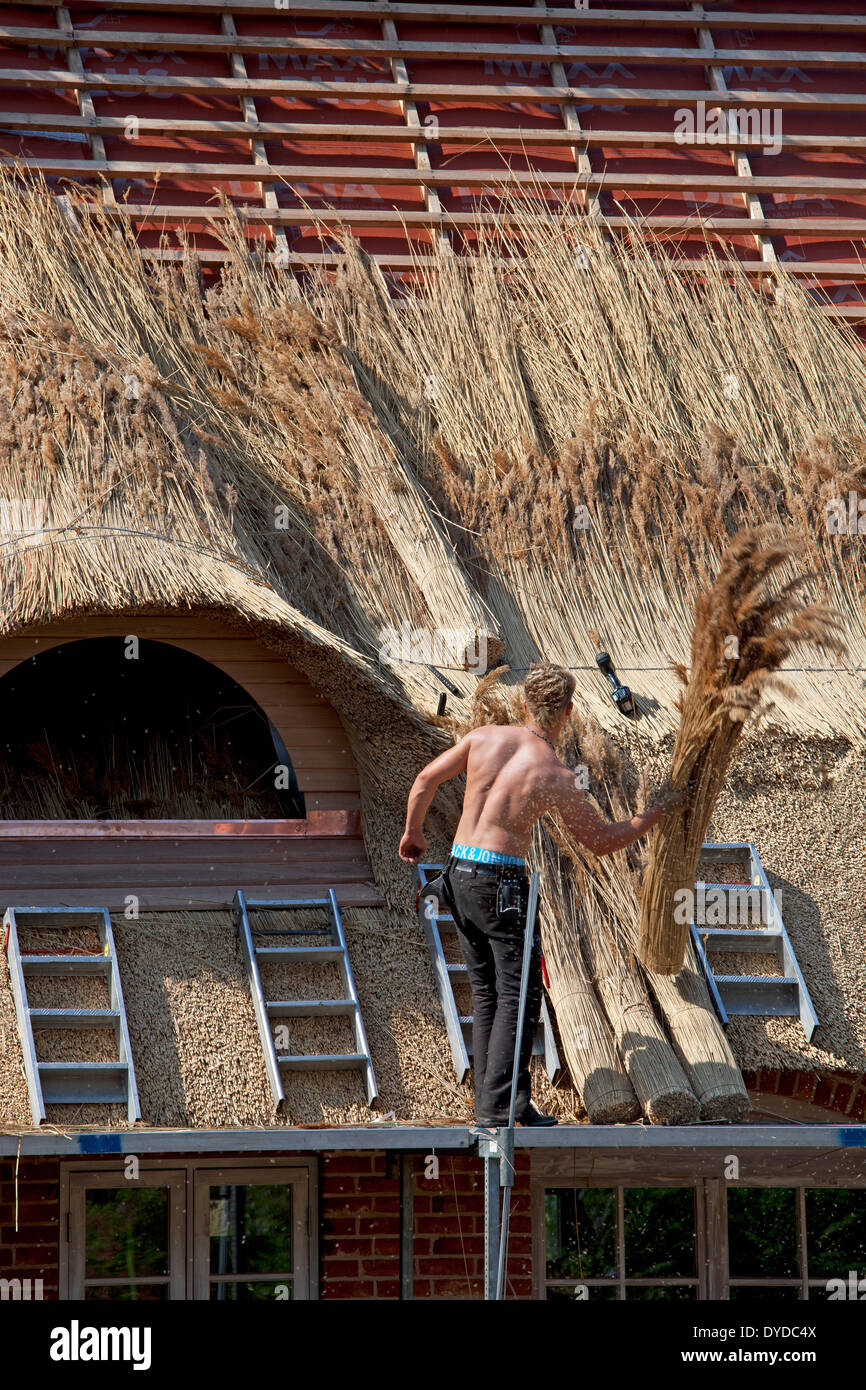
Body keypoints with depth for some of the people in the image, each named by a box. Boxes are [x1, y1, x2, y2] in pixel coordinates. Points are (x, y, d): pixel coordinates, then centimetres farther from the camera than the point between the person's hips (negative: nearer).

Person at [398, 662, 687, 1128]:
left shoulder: (485, 737, 0)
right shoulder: (557, 777, -12)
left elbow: (426, 780, 7)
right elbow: (600, 841, -1)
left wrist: (413, 834, 24)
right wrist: (654, 814, 12)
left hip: (459, 874, 6)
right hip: (502, 882, -6)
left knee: (486, 992, 15)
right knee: (519, 996, -1)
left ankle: (488, 1099, 16)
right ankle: (499, 1104, -9)